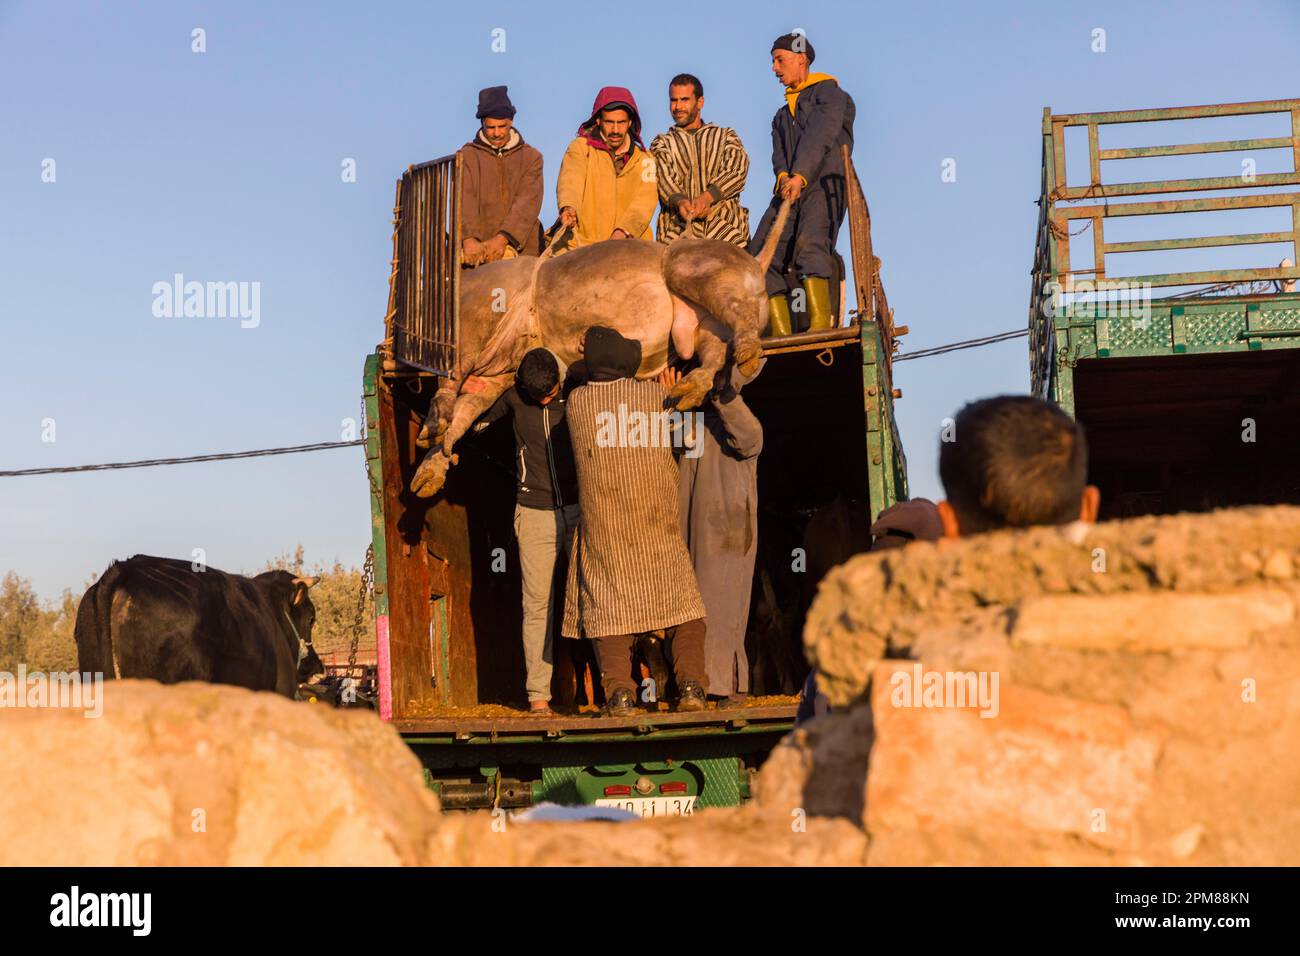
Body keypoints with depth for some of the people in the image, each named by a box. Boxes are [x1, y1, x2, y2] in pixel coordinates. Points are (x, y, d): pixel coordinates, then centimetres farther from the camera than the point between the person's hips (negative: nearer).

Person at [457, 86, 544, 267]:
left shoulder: (531, 157, 12)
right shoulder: (467, 156, 12)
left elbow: (527, 201, -2)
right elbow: (464, 201, -3)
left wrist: (502, 238, -19)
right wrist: (469, 239, -22)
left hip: (522, 251, 1)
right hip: (478, 250, -1)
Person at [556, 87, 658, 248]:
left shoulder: (644, 159, 12)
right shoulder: (581, 147, 8)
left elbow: (645, 201, -2)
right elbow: (571, 177, -11)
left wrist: (623, 232, -21)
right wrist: (568, 208, -34)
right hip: (584, 246, -2)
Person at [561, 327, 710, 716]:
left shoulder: (577, 401, -2)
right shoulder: (657, 395, 0)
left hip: (604, 527, 0)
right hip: (658, 524, 1)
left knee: (609, 605, 6)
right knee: (680, 601, 9)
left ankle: (619, 690, -5)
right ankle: (691, 684, -2)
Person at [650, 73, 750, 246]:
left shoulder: (725, 136, 23)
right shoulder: (661, 143, 23)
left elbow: (738, 169, 4)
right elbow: (663, 177, 3)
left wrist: (708, 196, -15)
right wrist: (679, 201, -21)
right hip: (679, 230, 0)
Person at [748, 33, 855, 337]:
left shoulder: (829, 93, 10)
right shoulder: (782, 115, 32)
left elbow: (820, 135, -7)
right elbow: (779, 152, 13)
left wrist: (800, 176, -22)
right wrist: (783, 176, -11)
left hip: (824, 183, -7)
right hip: (789, 190, 7)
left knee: (809, 243, -32)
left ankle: (820, 328, -41)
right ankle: (782, 337, -18)